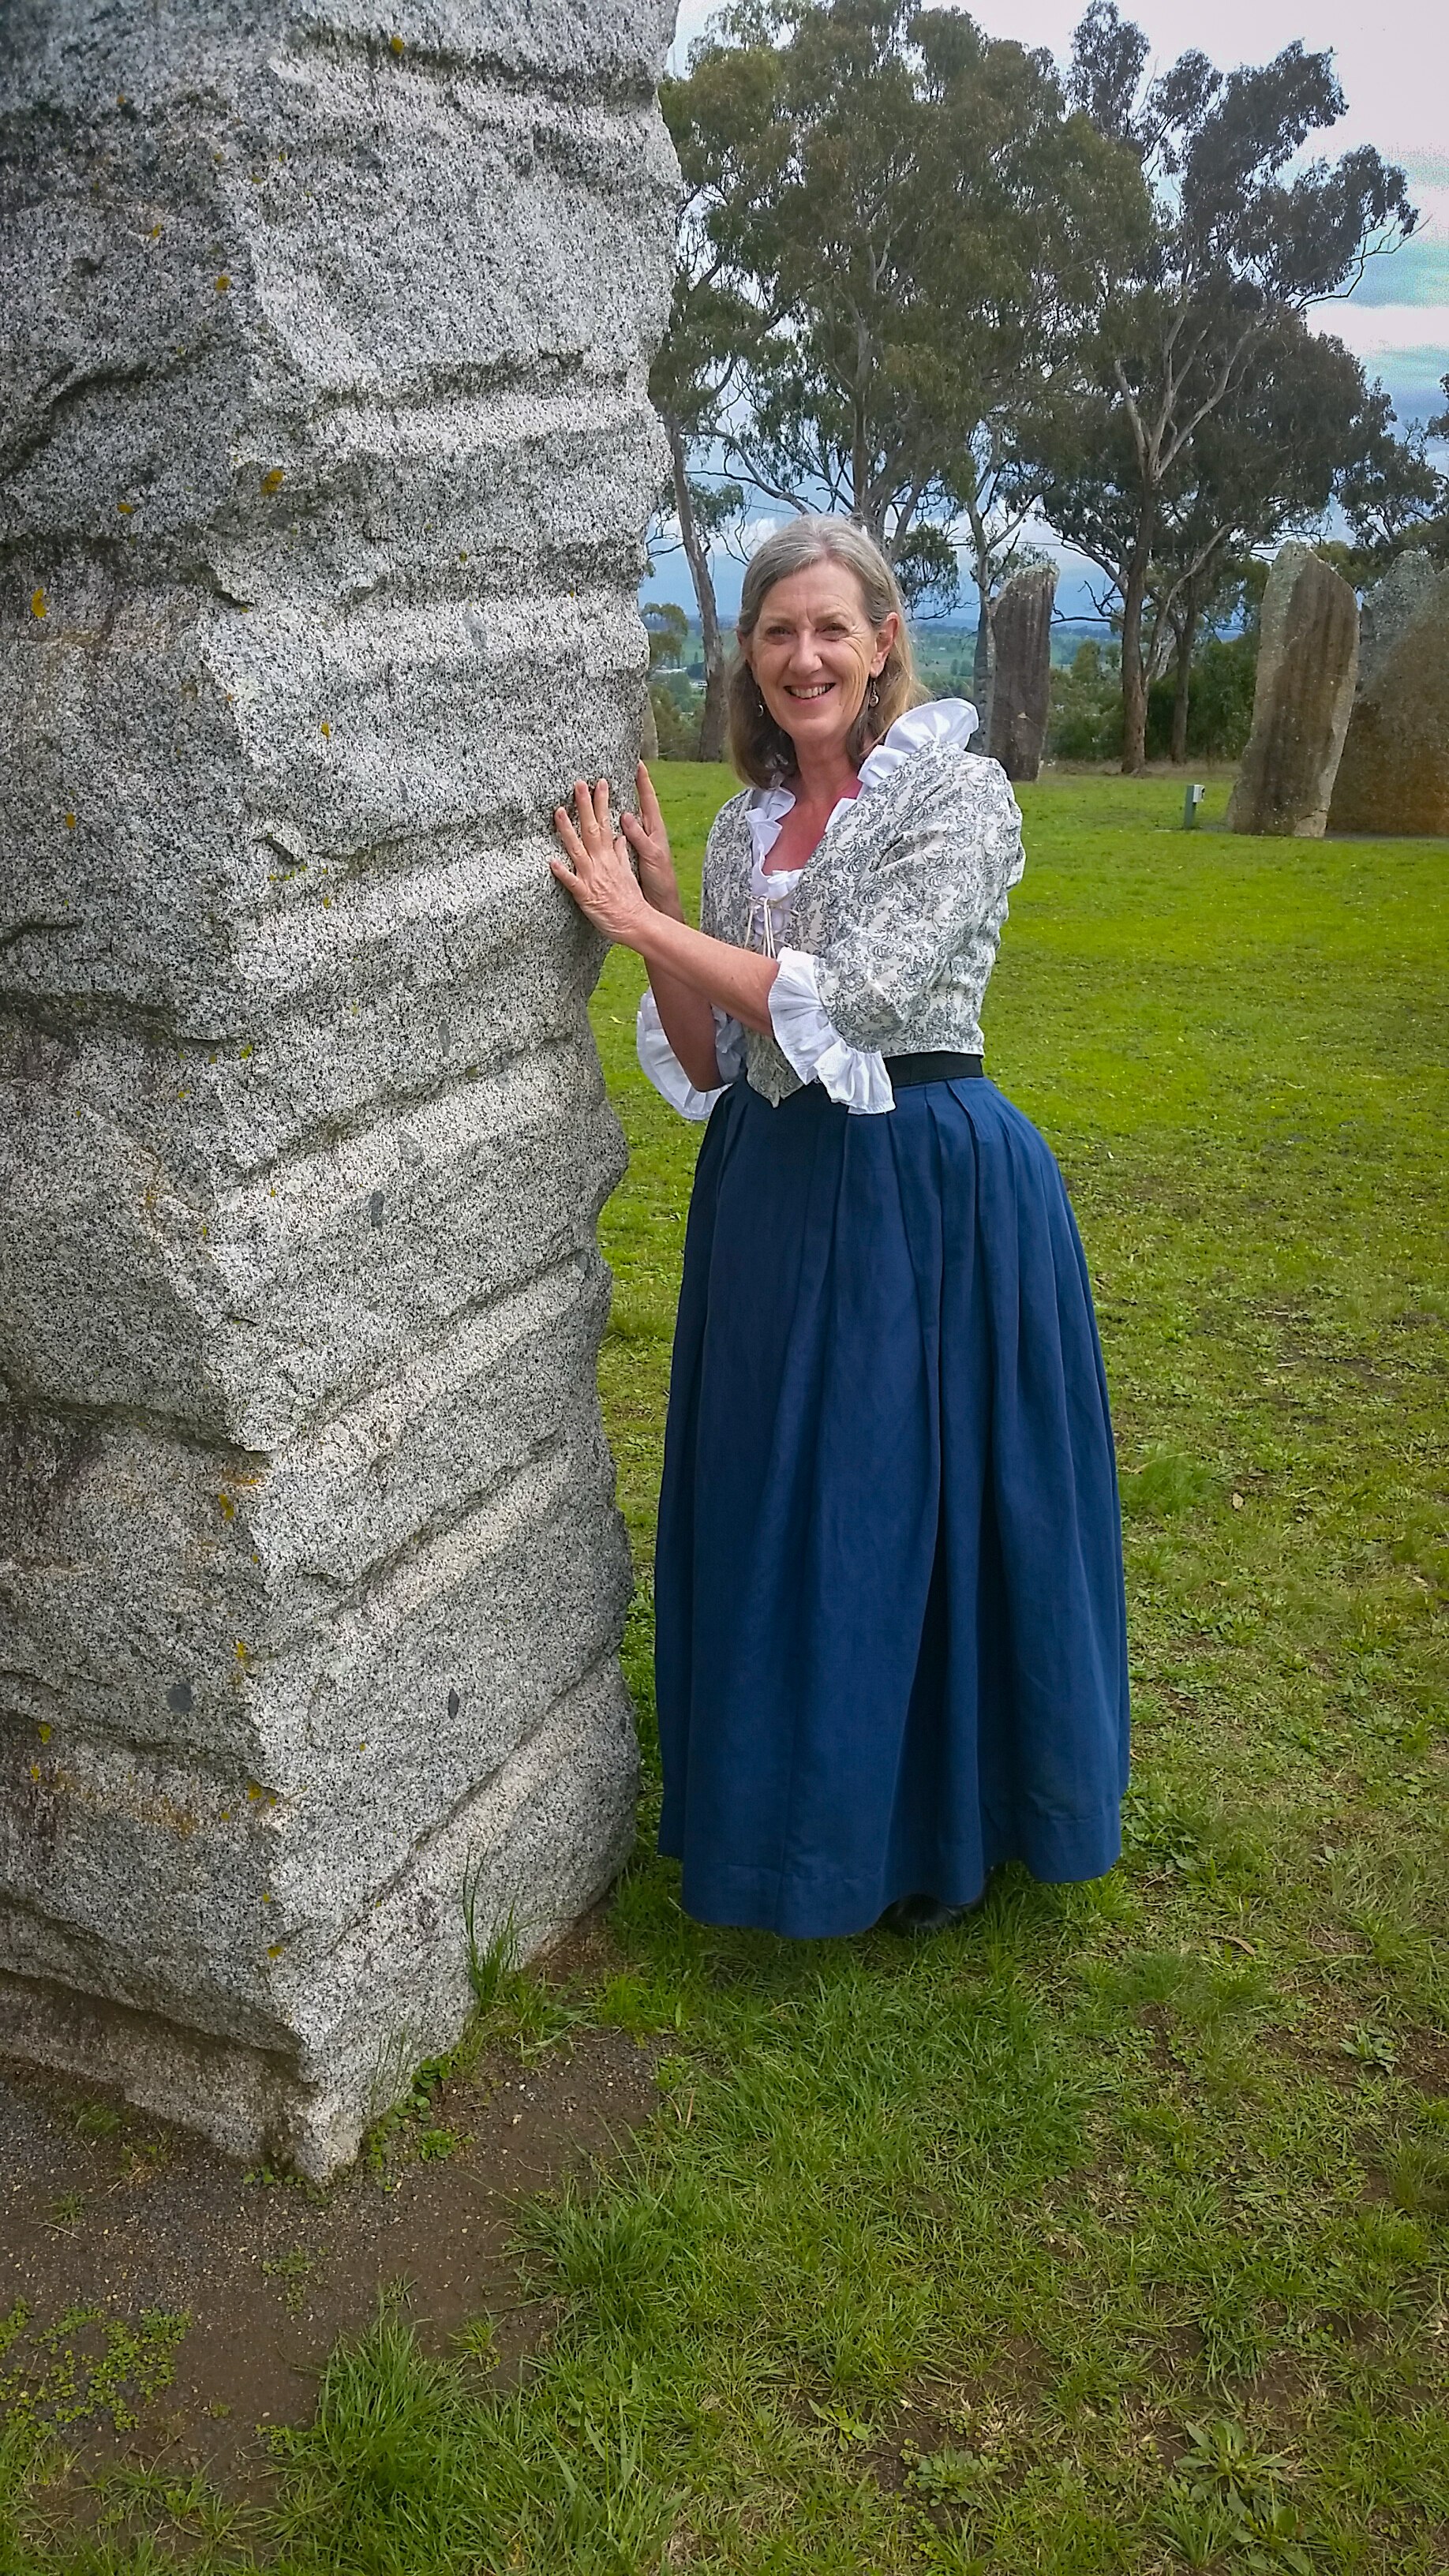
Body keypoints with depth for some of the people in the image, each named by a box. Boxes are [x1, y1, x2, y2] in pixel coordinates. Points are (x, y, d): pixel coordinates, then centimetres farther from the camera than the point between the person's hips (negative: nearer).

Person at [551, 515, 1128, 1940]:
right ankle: (789, 1795, 36)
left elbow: (853, 997, -20)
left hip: (926, 1190, -6)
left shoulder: (959, 795, -9)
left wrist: (648, 922, -16)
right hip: (772, 1188, 7)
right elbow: (710, 1060, 9)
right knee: (772, 1505, 15)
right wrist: (651, 912, -6)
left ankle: (935, 1825, 26)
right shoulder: (743, 828, 9)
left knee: (920, 1509, 4)